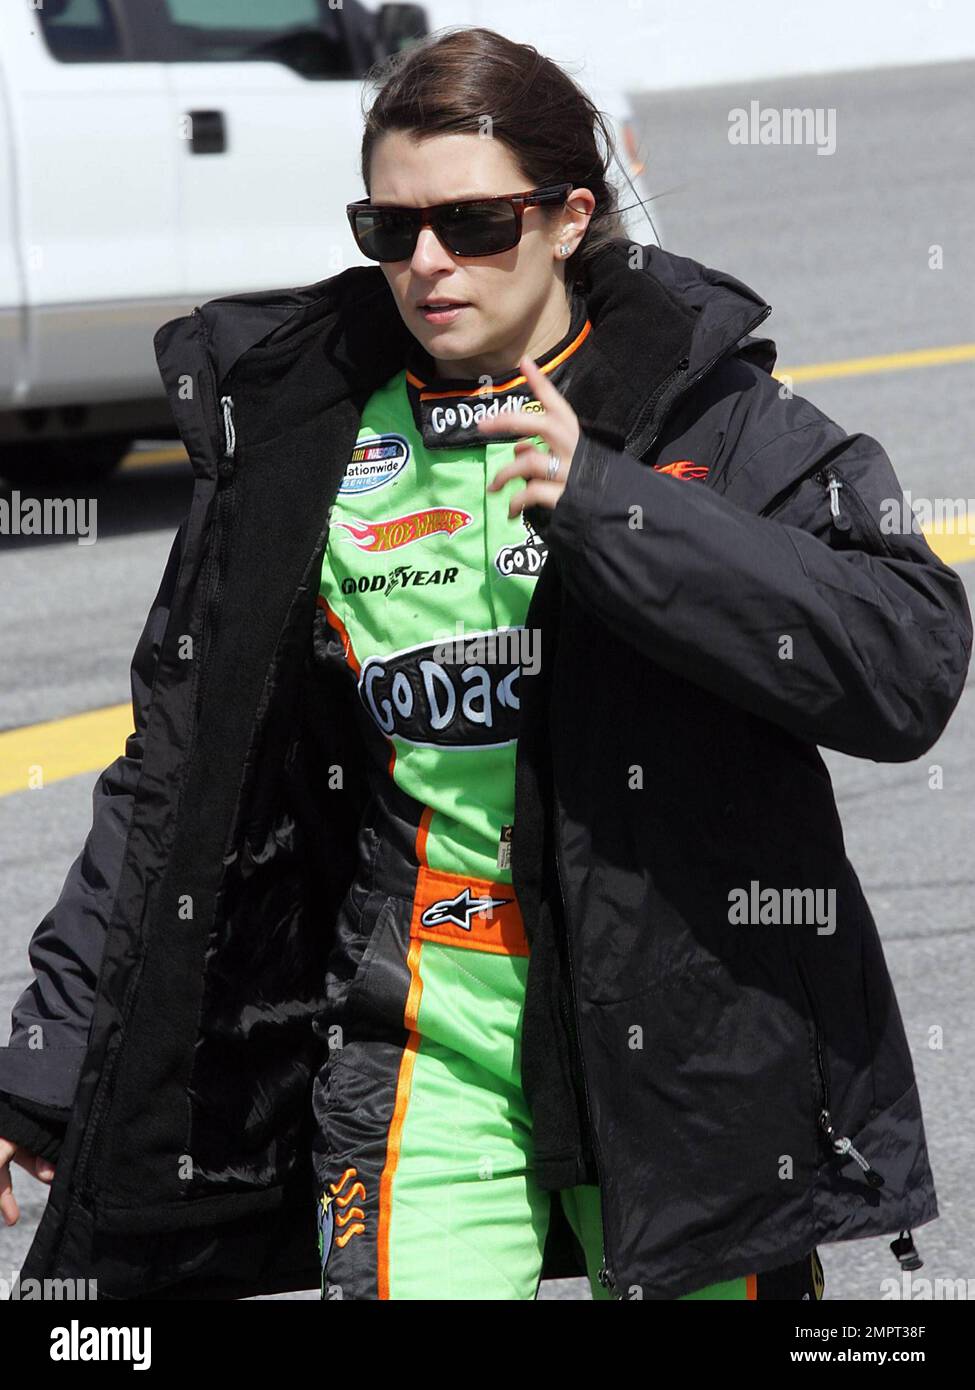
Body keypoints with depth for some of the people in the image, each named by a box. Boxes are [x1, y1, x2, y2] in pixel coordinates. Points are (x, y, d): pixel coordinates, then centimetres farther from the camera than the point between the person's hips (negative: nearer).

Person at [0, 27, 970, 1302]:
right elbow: (180, 777, 12)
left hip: (684, 1039, -1)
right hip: (423, 1052, 1)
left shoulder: (713, 419, -3)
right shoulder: (298, 439, 5)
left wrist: (610, 506, -22)